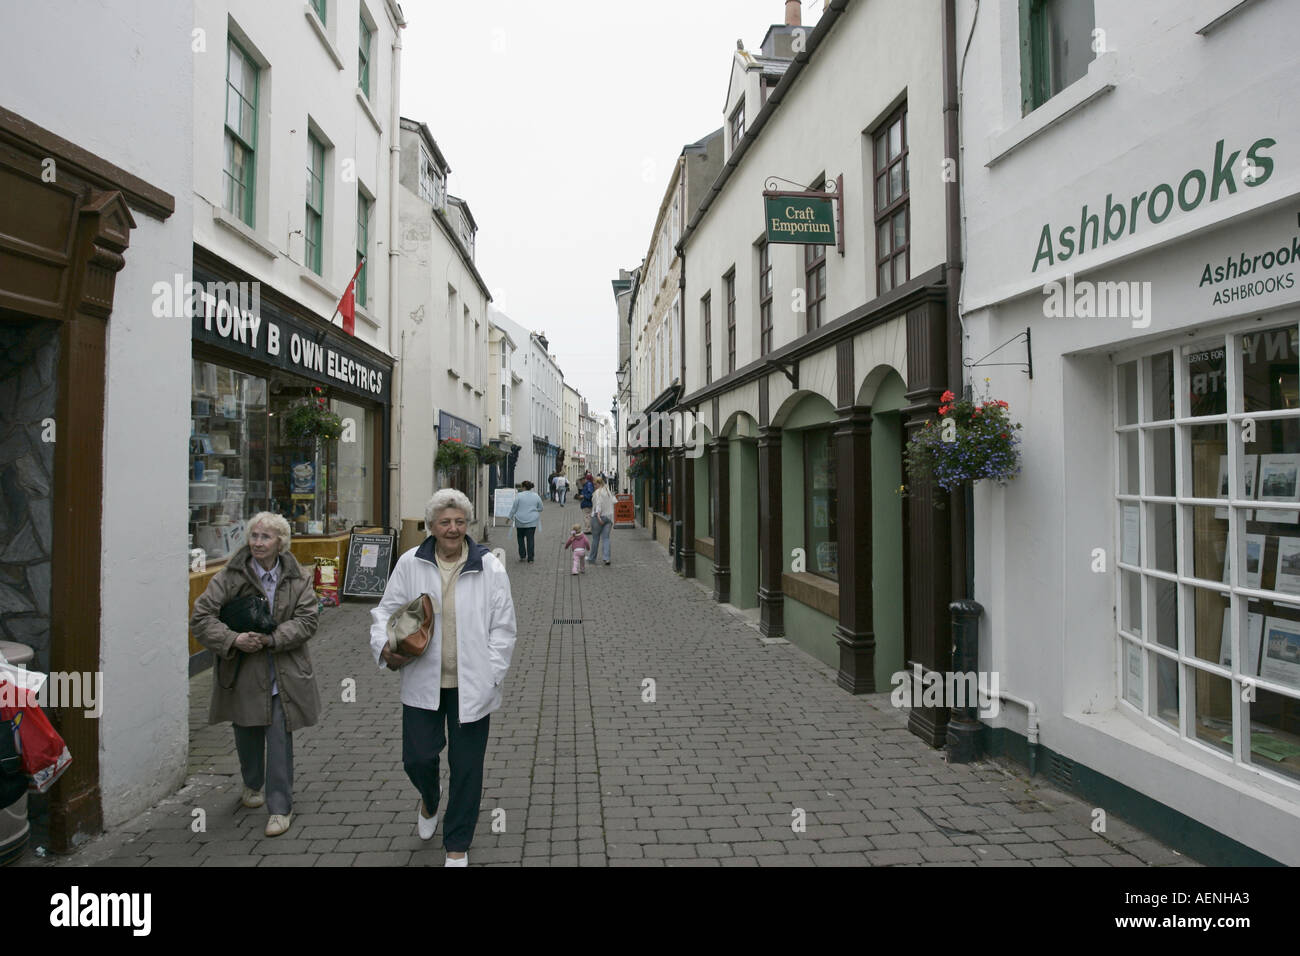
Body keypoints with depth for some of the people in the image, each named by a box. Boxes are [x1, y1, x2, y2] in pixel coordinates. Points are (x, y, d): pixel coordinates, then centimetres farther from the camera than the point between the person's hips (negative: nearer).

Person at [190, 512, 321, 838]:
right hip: (242, 673, 1)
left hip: (283, 674, -1)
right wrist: (233, 640, -24)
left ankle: (280, 808, 9)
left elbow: (307, 619, -8)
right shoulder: (230, 576, -7)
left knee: (279, 741, -3)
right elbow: (201, 617, -10)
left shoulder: (298, 578, -4)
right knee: (246, 736, 20)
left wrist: (271, 639, -20)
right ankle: (252, 785, 47)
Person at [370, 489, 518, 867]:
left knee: (466, 766, 8)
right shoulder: (410, 564, -1)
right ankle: (429, 801, 45)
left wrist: (491, 676, -9)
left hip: (470, 685, -1)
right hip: (423, 682, 1)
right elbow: (386, 610, 8)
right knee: (417, 756, 6)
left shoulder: (489, 568, -6)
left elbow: (503, 627, -3)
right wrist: (383, 645, -11)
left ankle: (457, 845, 29)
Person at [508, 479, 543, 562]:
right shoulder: (536, 496, 0)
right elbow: (540, 508, 8)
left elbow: (514, 508, -5)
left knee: (520, 537, 17)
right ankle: (530, 559, 3)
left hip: (520, 521, -1)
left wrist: (510, 517, 8)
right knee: (530, 539, 4)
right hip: (532, 521, 2)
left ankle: (522, 556, 16)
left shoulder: (519, 495, -8)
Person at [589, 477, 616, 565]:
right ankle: (607, 558, -8)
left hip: (599, 517, -6)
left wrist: (598, 515, -30)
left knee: (595, 538, 7)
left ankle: (593, 558, 18)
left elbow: (598, 504, -21)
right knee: (606, 538, 4)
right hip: (609, 516, 6)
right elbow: (611, 504, 13)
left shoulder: (598, 492, -9)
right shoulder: (609, 492, 12)